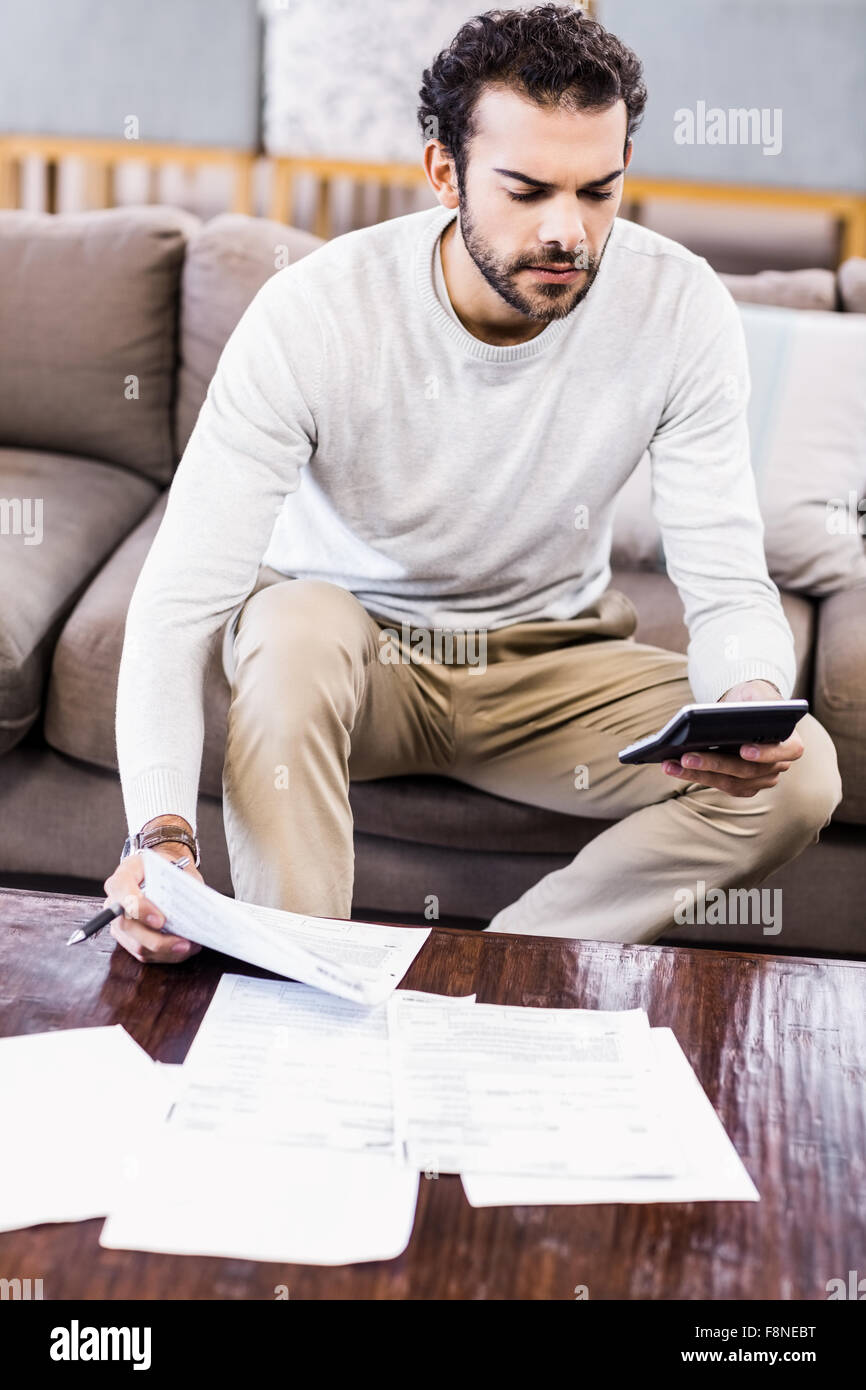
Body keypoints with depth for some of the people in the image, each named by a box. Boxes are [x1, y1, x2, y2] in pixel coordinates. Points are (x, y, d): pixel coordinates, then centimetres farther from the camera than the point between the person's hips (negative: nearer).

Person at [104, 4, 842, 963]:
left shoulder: (681, 308, -19)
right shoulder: (310, 314, -25)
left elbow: (726, 585, -17)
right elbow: (179, 598, -30)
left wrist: (752, 697, -41)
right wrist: (163, 832, -46)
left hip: (550, 655, 3)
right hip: (350, 647, -2)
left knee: (799, 775, -20)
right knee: (295, 622, -37)